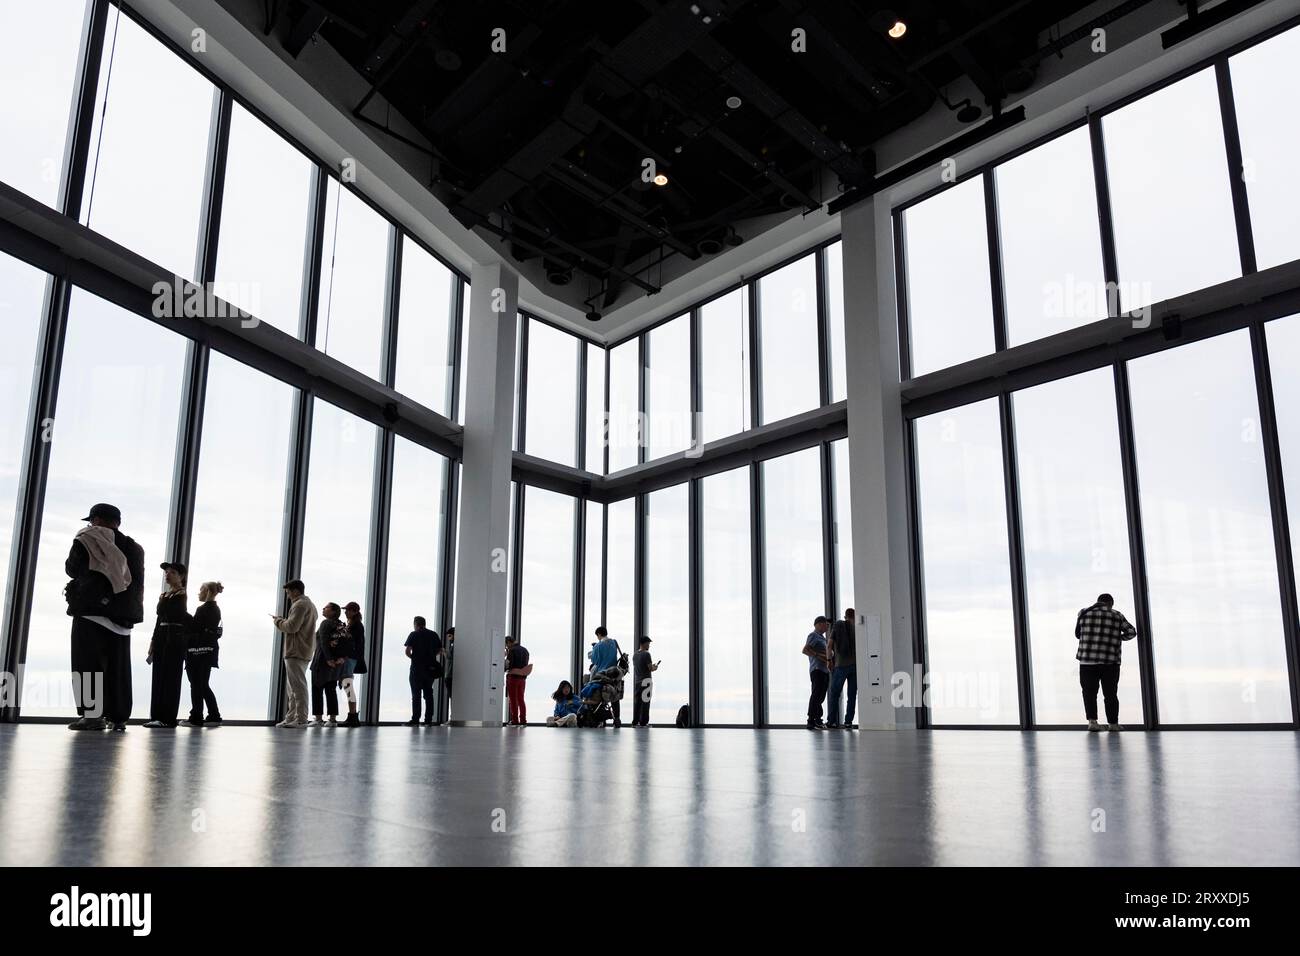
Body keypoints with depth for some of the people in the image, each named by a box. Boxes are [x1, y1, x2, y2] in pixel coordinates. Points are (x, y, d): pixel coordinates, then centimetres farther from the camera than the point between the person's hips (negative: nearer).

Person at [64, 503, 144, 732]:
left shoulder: (87, 539, 0)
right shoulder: (133, 548, 15)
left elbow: (72, 569, 6)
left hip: (92, 610, -5)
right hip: (122, 614, 5)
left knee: (88, 663, -4)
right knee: (118, 666, 7)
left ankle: (92, 714, -11)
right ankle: (118, 716, 5)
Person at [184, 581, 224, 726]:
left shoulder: (202, 609, -15)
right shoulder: (216, 610, 11)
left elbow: (193, 629, -16)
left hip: (198, 651, -8)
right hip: (210, 651, 8)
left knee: (196, 685, 0)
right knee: (204, 685, 15)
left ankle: (196, 718, 4)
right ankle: (214, 715, 15)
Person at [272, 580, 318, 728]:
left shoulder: (300, 604, -10)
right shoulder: (310, 604, 23)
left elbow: (292, 626, -19)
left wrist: (278, 621, -3)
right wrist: (283, 621, 14)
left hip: (296, 652, -11)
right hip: (304, 652, 11)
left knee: (298, 686, -10)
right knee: (292, 688, 14)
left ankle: (301, 719, -10)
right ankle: (291, 718, 17)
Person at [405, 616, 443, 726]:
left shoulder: (414, 635, -3)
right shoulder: (434, 634, 10)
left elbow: (407, 651, -10)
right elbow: (440, 650, 10)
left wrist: (413, 657, 8)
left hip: (417, 668, -4)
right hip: (431, 668, 4)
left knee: (416, 694, -1)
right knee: (428, 694, 11)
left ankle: (415, 720, -5)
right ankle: (428, 720, 9)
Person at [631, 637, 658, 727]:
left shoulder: (635, 655, 11)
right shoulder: (646, 654, -12)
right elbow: (650, 668, -16)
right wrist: (655, 667, 7)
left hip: (637, 681, 7)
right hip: (645, 680, -7)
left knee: (637, 701, 9)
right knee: (645, 701, -3)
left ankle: (635, 722, 10)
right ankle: (643, 722, -3)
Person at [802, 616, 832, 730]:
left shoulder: (822, 637, 26)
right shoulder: (813, 636, -3)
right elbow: (805, 650, -14)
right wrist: (818, 655, -21)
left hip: (824, 670, 9)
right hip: (817, 669, -9)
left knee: (821, 696, 9)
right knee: (816, 694, -13)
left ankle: (818, 720, 13)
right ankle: (811, 721, -15)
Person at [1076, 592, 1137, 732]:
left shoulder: (1084, 613, 6)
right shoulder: (1117, 616, 4)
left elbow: (1077, 634, 13)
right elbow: (1132, 631, 4)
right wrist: (1119, 638, 21)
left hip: (1087, 661, 0)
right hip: (1110, 662, 0)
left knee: (1089, 692, 8)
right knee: (1110, 694, 12)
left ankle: (1092, 720, -6)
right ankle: (1113, 723, 18)